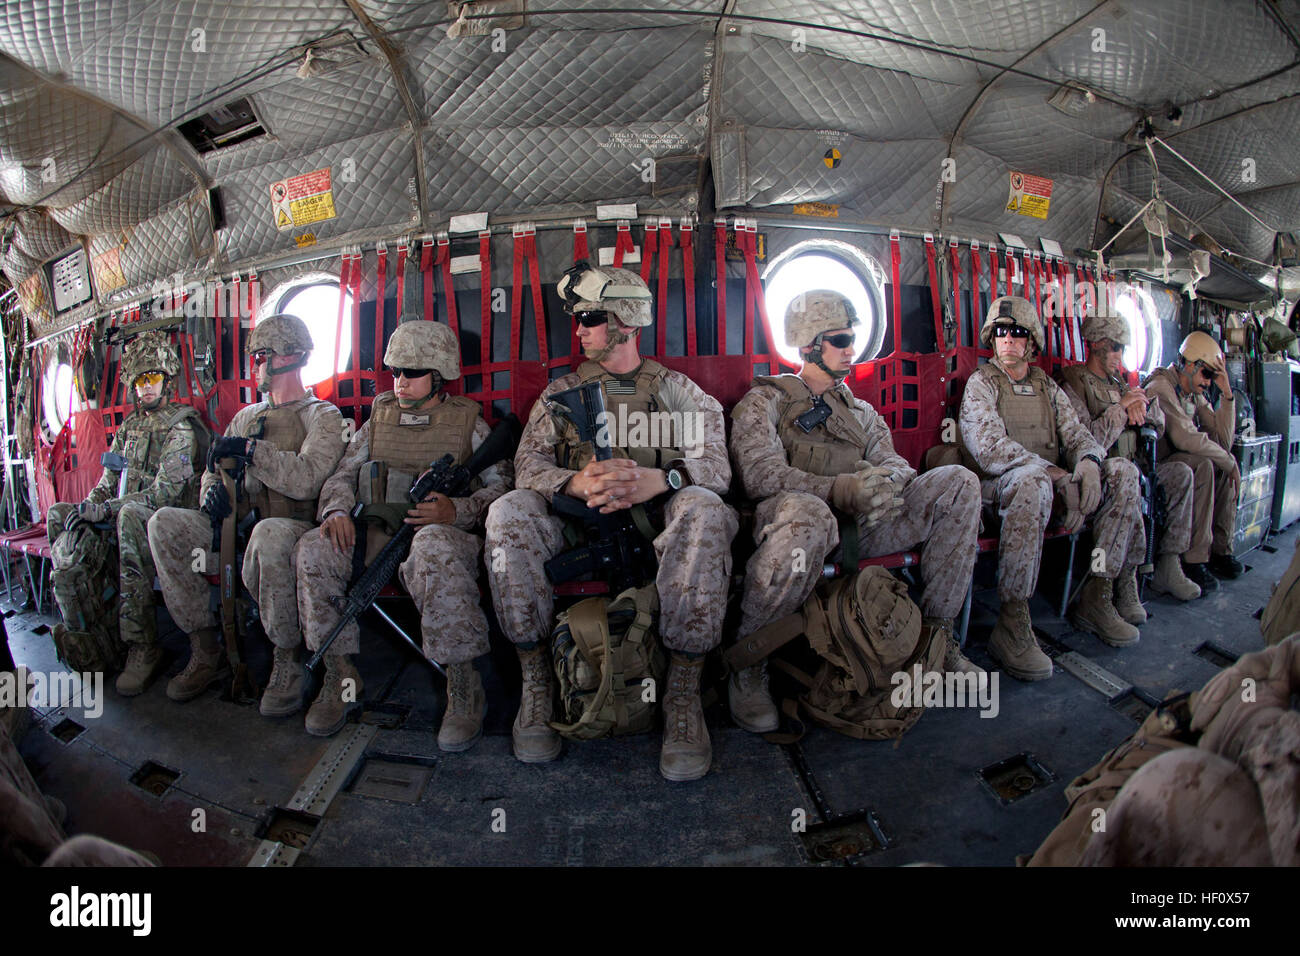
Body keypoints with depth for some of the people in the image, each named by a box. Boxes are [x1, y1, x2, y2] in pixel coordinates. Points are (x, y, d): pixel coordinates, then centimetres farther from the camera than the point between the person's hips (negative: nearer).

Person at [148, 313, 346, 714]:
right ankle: (206, 650, -8)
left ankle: (287, 661, -23)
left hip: (298, 529, -6)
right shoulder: (246, 417, 22)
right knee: (164, 523, -15)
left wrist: (249, 449, -16)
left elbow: (307, 479, -16)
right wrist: (215, 489, -5)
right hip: (245, 530, 7)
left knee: (269, 534, -41)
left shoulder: (322, 416, 1)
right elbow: (215, 472, 19)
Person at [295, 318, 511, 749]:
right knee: (313, 548, -23)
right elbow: (343, 473, 17)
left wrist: (456, 511, -20)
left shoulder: (468, 422, 8)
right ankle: (340, 676, -10)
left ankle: (464, 688, -30)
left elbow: (501, 483, -2)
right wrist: (337, 508, -7)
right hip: (378, 531, 5)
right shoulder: (379, 417, 20)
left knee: (433, 550, -41)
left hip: (442, 531, -4)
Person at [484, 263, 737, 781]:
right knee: (509, 511, -28)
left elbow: (716, 464, -3)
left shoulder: (676, 389, 13)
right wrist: (576, 482, -20)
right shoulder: (561, 392, 19)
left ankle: (683, 694, -26)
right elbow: (528, 462, 4)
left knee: (704, 510, -34)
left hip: (654, 526, -1)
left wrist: (655, 479, -26)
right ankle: (535, 682, -17)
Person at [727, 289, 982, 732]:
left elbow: (894, 461, 15)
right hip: (794, 517, -5)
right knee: (807, 512, -43)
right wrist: (841, 489, -25)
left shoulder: (858, 409, 28)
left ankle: (937, 632, -4)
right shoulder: (766, 400, 8)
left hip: (855, 525, 6)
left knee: (958, 482, -10)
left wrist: (888, 479, -13)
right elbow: (759, 473, -11)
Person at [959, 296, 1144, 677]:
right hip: (1000, 485, -6)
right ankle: (1011, 626, -37)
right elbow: (989, 447, -13)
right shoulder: (981, 383, 3)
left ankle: (1097, 595, -10)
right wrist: (1059, 477, -20)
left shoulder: (1047, 386, 22)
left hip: (1053, 482, 6)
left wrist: (1088, 461, -14)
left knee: (1124, 471, -13)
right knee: (1033, 480, -39)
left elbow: (1076, 434, 12)